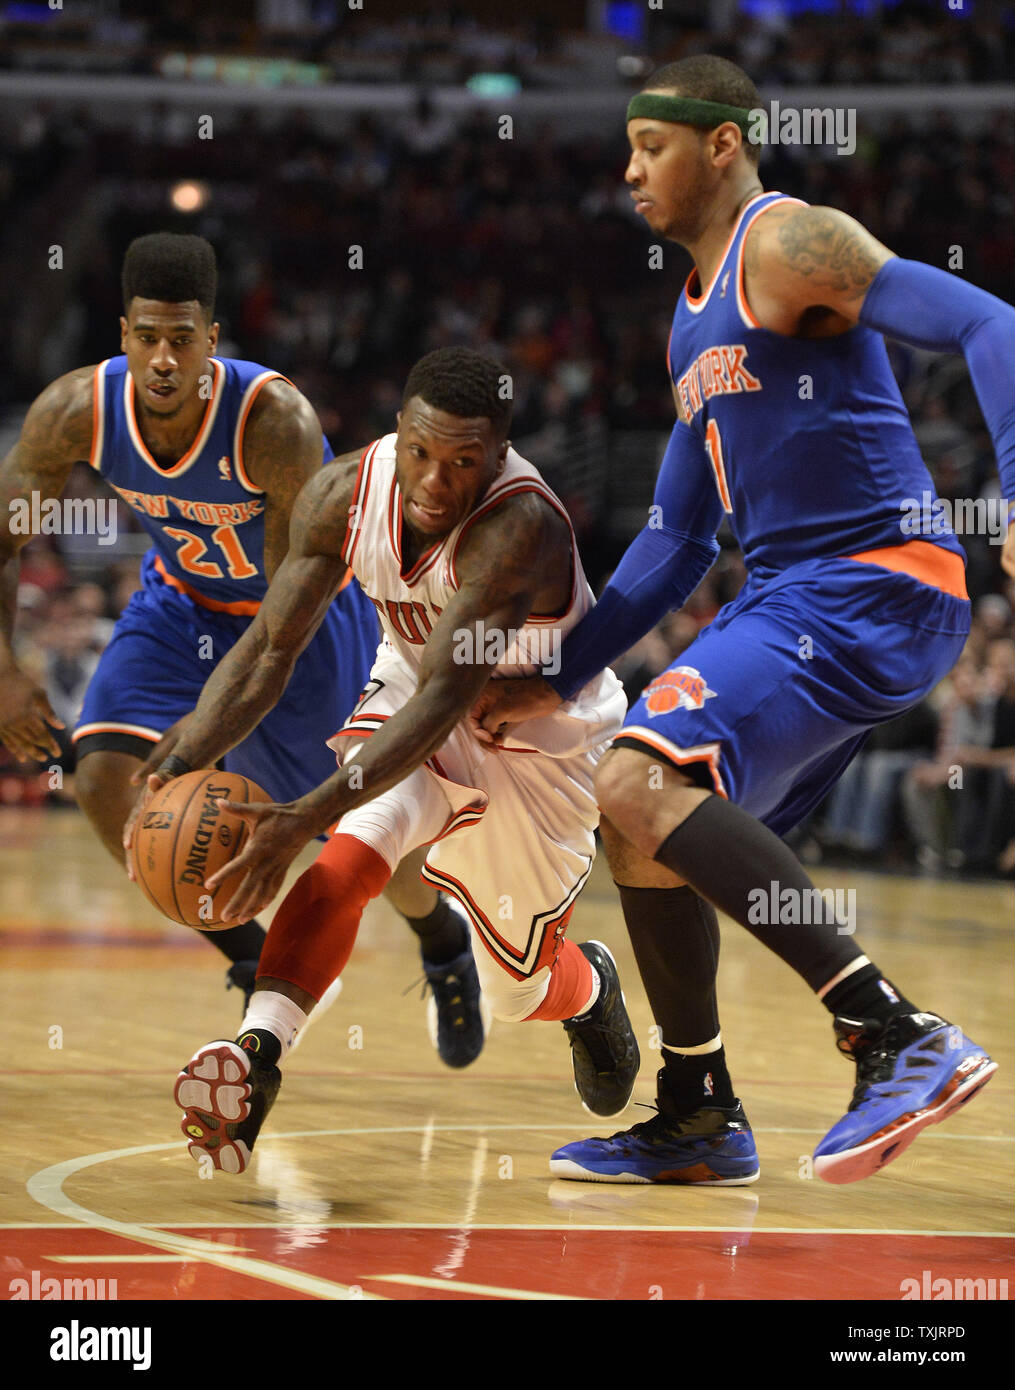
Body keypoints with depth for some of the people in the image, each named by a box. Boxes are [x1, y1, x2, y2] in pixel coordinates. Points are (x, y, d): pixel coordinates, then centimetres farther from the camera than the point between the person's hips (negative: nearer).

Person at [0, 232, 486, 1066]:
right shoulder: (77, 411, -26)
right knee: (104, 781, -16)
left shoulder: (275, 421, -38)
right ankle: (257, 968, 4)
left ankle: (445, 945, 41)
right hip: (185, 599, 4)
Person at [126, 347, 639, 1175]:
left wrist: (308, 816, -52)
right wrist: (182, 765, -30)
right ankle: (256, 1060, -38)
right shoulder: (346, 494, -22)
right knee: (348, 859, -29)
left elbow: (445, 698, -44)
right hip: (411, 693, 3)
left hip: (539, 737, -3)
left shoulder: (520, 527, -39)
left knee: (519, 989, 11)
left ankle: (591, 990, 47)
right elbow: (270, 649, -15)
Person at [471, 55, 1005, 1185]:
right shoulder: (694, 319, 22)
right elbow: (677, 538, 26)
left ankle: (898, 1038, -31)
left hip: (874, 587, -10)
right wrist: (557, 680, 21)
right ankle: (698, 1116, 27)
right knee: (636, 819, 17)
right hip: (790, 597, 10)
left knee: (639, 783, -25)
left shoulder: (789, 243, -8)